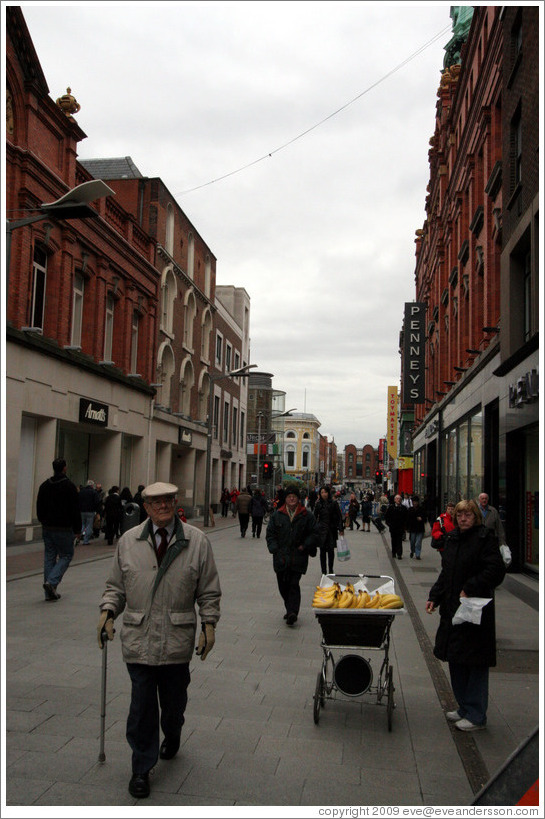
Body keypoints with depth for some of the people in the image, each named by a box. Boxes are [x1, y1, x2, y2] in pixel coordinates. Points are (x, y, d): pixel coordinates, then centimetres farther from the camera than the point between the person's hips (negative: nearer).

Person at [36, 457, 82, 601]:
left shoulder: (44, 485, 7)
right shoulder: (69, 486, -10)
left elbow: (39, 508, 12)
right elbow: (75, 510, -9)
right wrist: (77, 529, -1)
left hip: (47, 528, 5)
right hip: (63, 529, -5)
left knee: (49, 557, 10)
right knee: (66, 556, 6)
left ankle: (50, 592, 9)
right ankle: (51, 582, -14)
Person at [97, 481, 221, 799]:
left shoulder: (197, 541, -1)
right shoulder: (128, 541, 3)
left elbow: (209, 591, 3)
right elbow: (116, 585, 11)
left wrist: (209, 624, -2)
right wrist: (108, 611, -3)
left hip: (177, 639, 0)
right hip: (138, 638, 0)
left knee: (174, 701, 15)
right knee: (142, 705, 2)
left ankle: (172, 737, 48)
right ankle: (142, 769, 19)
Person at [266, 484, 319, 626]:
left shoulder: (307, 515, 2)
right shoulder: (277, 515, 7)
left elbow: (314, 533, 6)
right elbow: (270, 533, 10)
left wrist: (304, 546, -4)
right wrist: (274, 549, -2)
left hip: (298, 557, -3)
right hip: (281, 557, 3)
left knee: (294, 585, -10)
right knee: (283, 586, 9)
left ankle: (292, 612, -13)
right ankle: (291, 609, 25)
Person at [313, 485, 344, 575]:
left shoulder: (334, 503, -1)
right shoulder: (318, 504, 3)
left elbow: (339, 517, 2)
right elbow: (315, 517, 7)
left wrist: (341, 529, -3)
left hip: (332, 530, 0)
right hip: (321, 530, 1)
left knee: (331, 550, 3)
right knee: (322, 551, 2)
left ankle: (330, 570, 17)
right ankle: (324, 571, 10)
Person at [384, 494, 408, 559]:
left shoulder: (404, 508, 2)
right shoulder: (391, 507, 3)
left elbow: (406, 518, 5)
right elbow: (386, 516, 8)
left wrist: (405, 526, -1)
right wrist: (388, 524, 0)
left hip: (400, 528, -1)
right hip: (393, 528, 1)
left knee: (399, 541, -5)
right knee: (393, 541, 10)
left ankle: (399, 554, -4)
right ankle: (393, 553, 23)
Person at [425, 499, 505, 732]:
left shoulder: (485, 539, -11)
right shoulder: (452, 539, 11)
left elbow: (496, 571, -18)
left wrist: (470, 590, -18)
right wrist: (434, 596, 8)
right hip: (452, 609, 8)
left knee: (475, 664, 0)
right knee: (455, 661, 15)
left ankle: (475, 716, 10)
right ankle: (464, 707, 29)